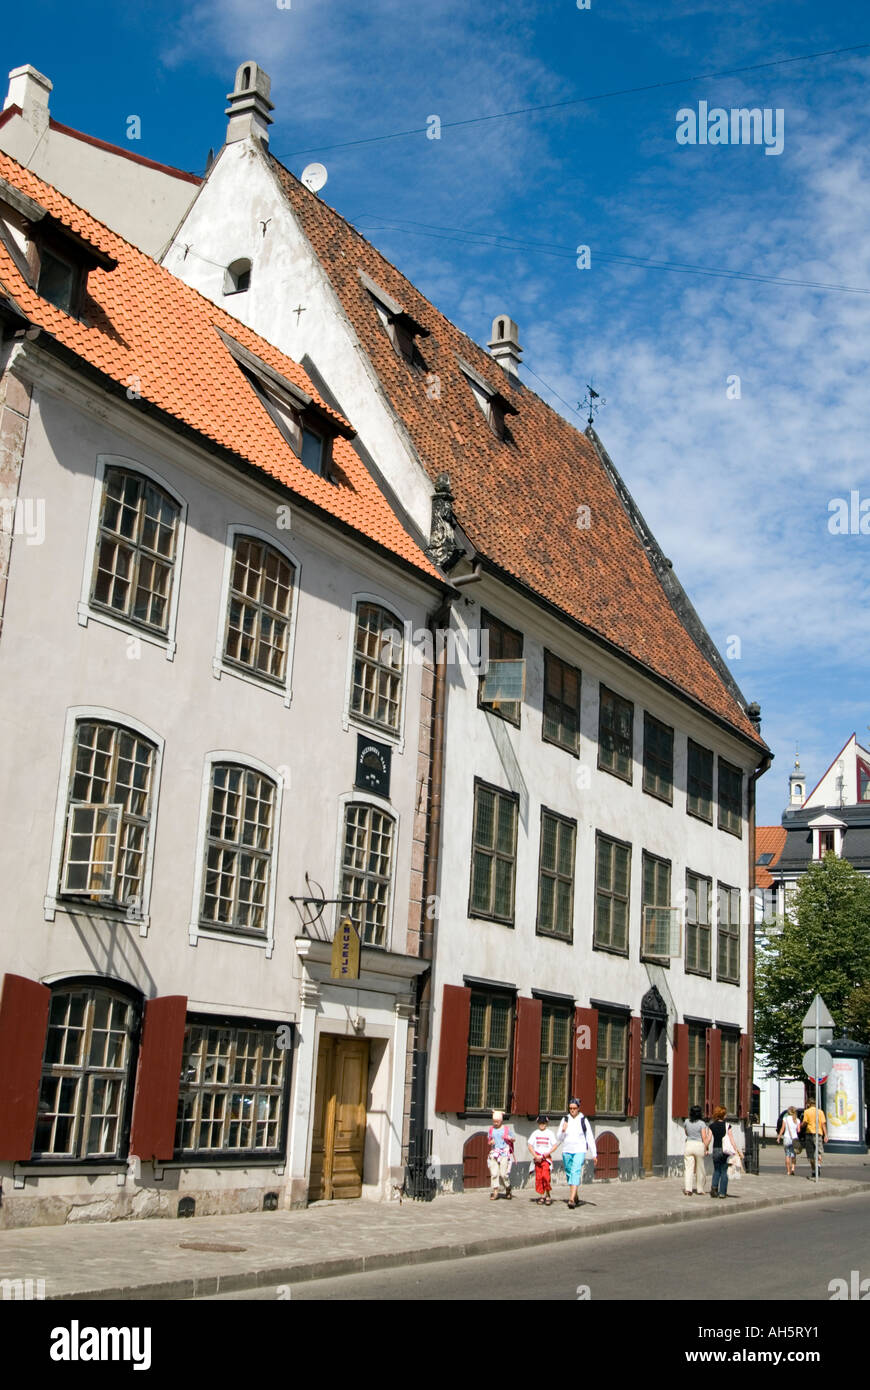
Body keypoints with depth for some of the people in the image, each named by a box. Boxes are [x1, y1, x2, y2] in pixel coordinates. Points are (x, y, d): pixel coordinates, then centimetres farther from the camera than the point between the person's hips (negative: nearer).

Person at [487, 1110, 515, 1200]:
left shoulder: (507, 1129, 2)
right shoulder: (491, 1129, 11)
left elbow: (514, 1139, 10)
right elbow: (488, 1140, 20)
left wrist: (509, 1138, -11)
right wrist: (490, 1142, -3)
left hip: (505, 1153, -3)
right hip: (494, 1153, 3)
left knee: (504, 1174, -7)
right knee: (494, 1173, -6)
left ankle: (508, 1189, 16)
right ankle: (495, 1191, -1)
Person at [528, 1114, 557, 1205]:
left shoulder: (550, 1133, 4)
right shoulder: (535, 1133, 8)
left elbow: (554, 1145, 3)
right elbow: (530, 1146, 6)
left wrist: (548, 1153, -13)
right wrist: (536, 1156, -7)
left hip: (547, 1158, -2)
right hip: (537, 1158, 2)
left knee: (545, 1175, -17)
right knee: (538, 1177, 0)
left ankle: (548, 1195, -3)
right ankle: (541, 1196, 11)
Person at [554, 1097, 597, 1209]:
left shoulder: (583, 1120, -1)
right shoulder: (565, 1119, 4)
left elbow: (590, 1138, 3)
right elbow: (558, 1138, 7)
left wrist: (594, 1154, 1)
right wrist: (563, 1130, -13)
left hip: (579, 1151, -4)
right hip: (567, 1151, 4)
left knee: (576, 1172, -18)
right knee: (569, 1174, 10)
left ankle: (571, 1199, -26)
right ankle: (575, 1197, 28)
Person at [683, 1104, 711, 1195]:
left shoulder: (686, 1122, 3)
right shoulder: (701, 1123, -8)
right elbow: (704, 1138, -10)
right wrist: (706, 1148, -3)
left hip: (689, 1145, 2)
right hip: (699, 1146, -2)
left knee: (688, 1168, 0)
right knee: (700, 1169, 11)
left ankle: (688, 1188, -16)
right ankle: (700, 1190, 19)